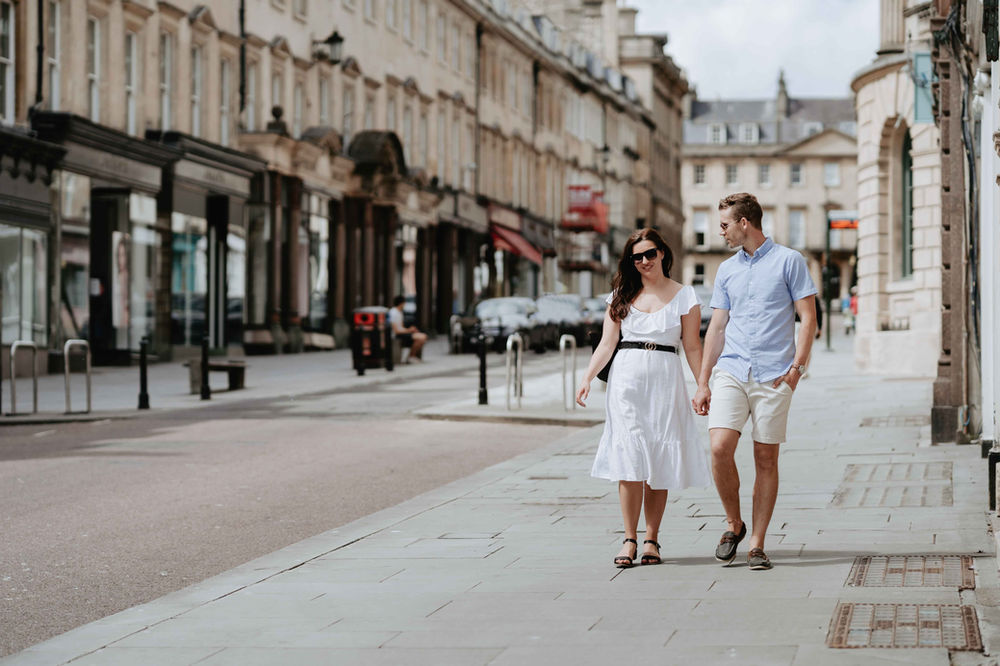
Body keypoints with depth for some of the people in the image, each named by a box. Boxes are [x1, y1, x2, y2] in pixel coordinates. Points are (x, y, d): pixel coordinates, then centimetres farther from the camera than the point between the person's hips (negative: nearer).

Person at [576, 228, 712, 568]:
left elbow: (692, 347, 6)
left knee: (659, 463, 0)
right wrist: (587, 377, -3)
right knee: (630, 462, -7)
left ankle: (652, 539, 7)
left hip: (665, 381, -1)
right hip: (626, 378, 1)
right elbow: (607, 343, 9)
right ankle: (629, 540, -4)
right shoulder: (622, 295, 11)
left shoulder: (684, 296, 6)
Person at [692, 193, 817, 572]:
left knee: (766, 460, 0)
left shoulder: (789, 261, 2)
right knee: (720, 448, -13)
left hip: (773, 377, -3)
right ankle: (734, 525, 8)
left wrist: (796, 367, -10)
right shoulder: (726, 270, 15)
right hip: (730, 372, 3)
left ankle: (757, 546, 6)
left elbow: (808, 317, 0)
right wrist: (702, 382, 12)